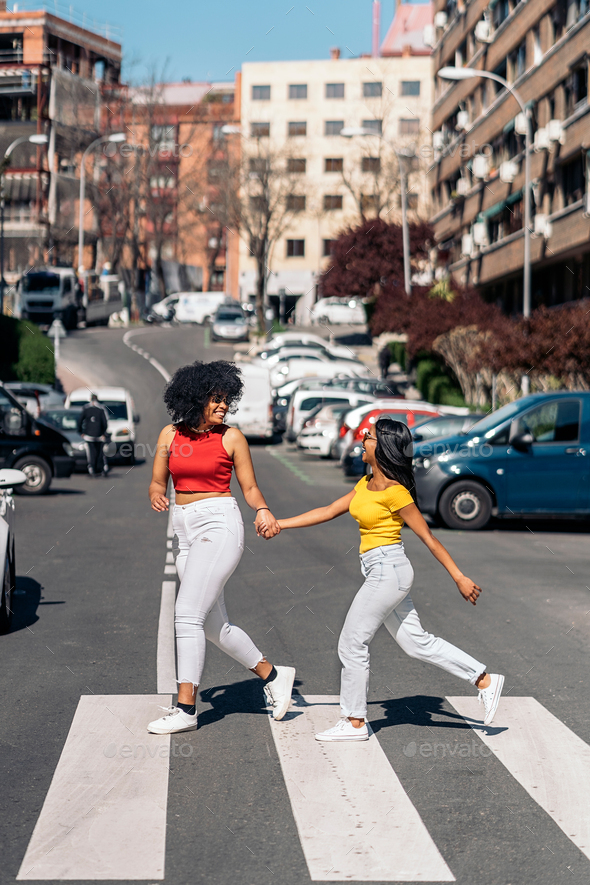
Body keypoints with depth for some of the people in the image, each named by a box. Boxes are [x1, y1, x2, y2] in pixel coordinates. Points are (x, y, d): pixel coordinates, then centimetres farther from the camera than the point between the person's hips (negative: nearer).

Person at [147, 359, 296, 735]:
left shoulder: (231, 437, -1)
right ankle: (273, 676, 27)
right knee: (214, 625, 9)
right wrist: (157, 496, -10)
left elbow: (250, 487, 4)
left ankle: (186, 708, -12)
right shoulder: (171, 435, 9)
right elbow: (157, 482, 13)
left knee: (188, 614, -15)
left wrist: (264, 512, -16)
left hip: (220, 525, -6)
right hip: (185, 530, 6)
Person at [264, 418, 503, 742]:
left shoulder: (394, 491, -16)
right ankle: (485, 680, 18)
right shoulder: (366, 484, 11)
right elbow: (328, 511, 15)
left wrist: (459, 578, -12)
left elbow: (428, 537, -14)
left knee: (352, 644, 0)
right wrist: (279, 524, 11)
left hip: (388, 570, -9)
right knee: (416, 643, 13)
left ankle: (354, 722, 11)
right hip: (382, 573, 9)